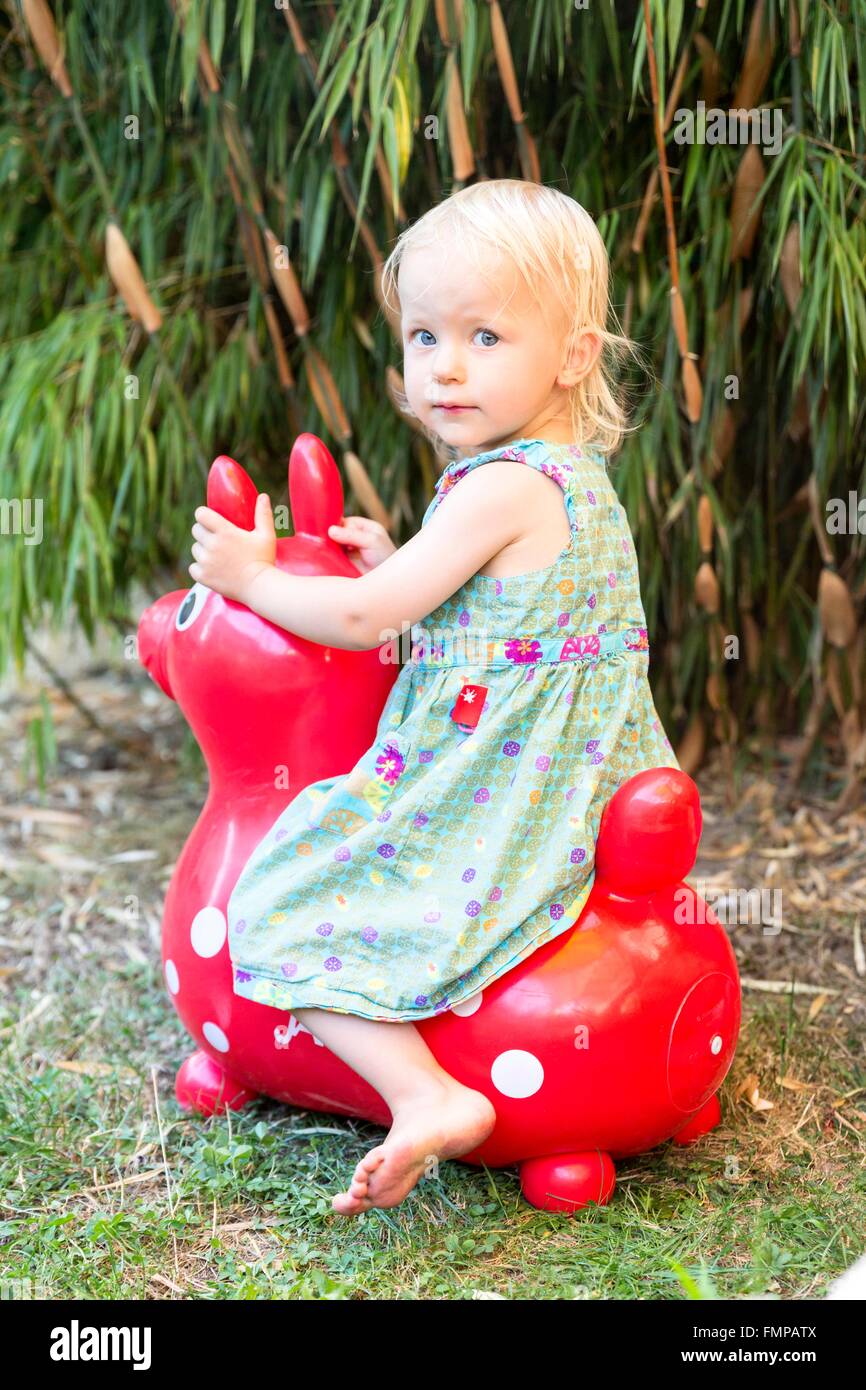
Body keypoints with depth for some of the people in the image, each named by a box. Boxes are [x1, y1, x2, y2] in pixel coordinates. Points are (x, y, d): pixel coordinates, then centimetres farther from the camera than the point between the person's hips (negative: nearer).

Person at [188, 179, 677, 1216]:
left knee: (290, 909, -8)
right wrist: (406, 565, 11)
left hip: (493, 798, -10)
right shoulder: (576, 476, 10)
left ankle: (426, 1096, -19)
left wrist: (251, 577, -2)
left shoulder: (502, 488, -20)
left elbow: (362, 618, -17)